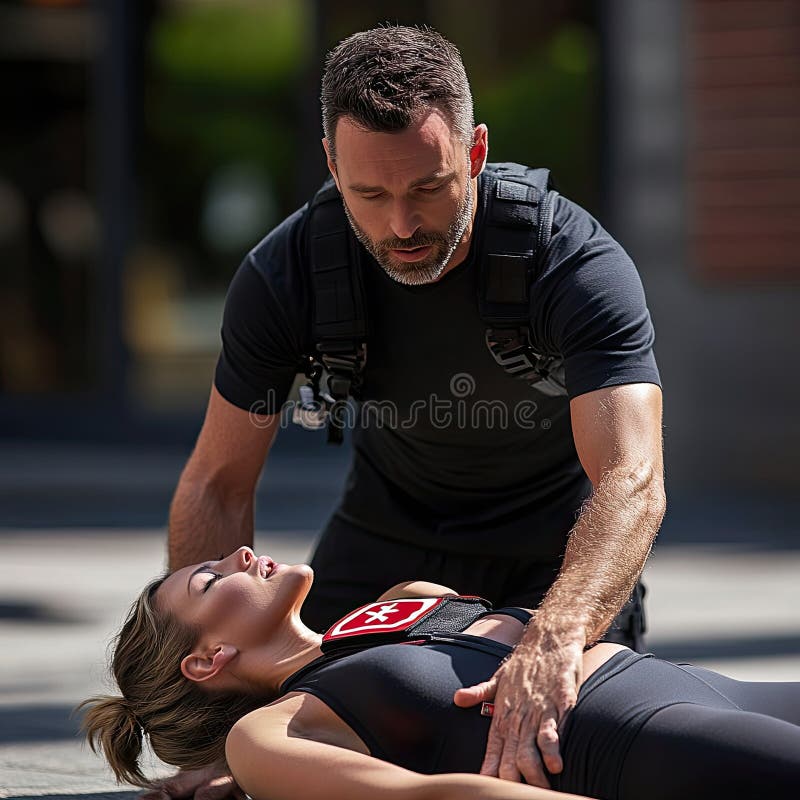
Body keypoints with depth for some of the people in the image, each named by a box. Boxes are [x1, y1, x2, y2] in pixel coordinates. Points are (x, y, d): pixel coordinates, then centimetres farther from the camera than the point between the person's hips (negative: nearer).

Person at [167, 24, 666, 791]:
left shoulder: (578, 261, -34)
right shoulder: (283, 275, -24)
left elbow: (632, 482, -47)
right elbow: (219, 483, -14)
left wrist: (555, 640, -66)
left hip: (555, 535, -2)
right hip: (388, 521, 2)